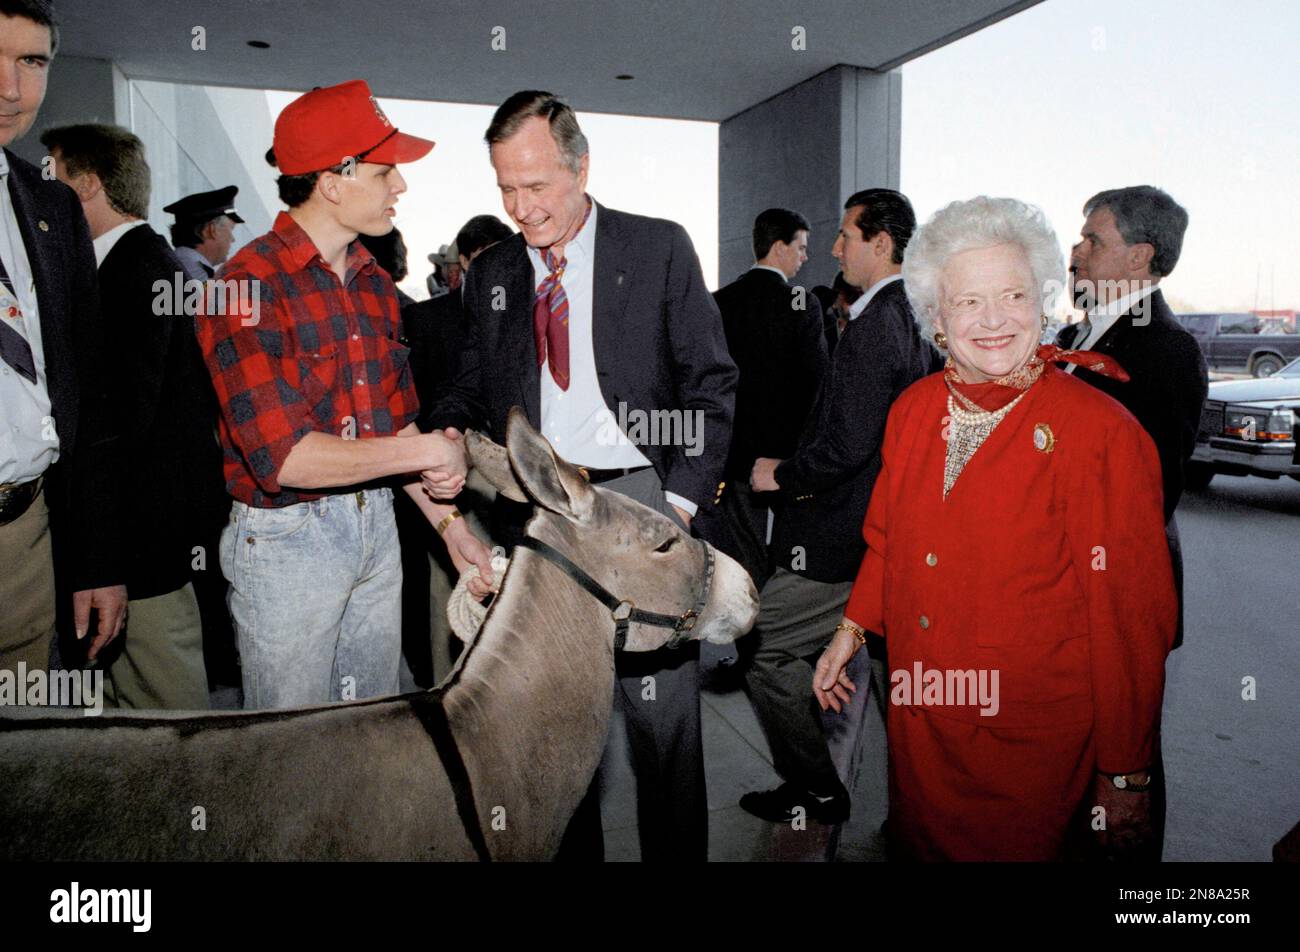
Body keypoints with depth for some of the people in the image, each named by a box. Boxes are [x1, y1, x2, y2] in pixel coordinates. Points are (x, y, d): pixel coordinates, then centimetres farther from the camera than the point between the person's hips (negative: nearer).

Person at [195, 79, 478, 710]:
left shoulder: (375, 282, 8)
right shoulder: (250, 285, -16)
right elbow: (285, 458, -24)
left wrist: (447, 521, 2)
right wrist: (428, 452, -17)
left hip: (377, 526, 7)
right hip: (286, 539, -6)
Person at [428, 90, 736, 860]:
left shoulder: (659, 249, 2)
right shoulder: (491, 275, 12)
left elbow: (712, 384, 0)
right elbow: (472, 392, 16)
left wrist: (681, 501, -7)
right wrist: (450, 440, -7)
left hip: (639, 505, -3)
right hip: (531, 516, 4)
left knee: (664, 710, 2)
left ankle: (675, 852, 23)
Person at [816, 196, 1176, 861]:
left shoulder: (1104, 434, -16)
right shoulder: (914, 410, 0)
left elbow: (1130, 618, -12)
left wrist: (1125, 778, -8)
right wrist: (852, 628, 5)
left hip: (1035, 738, -4)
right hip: (920, 726, 5)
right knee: (918, 843, 21)